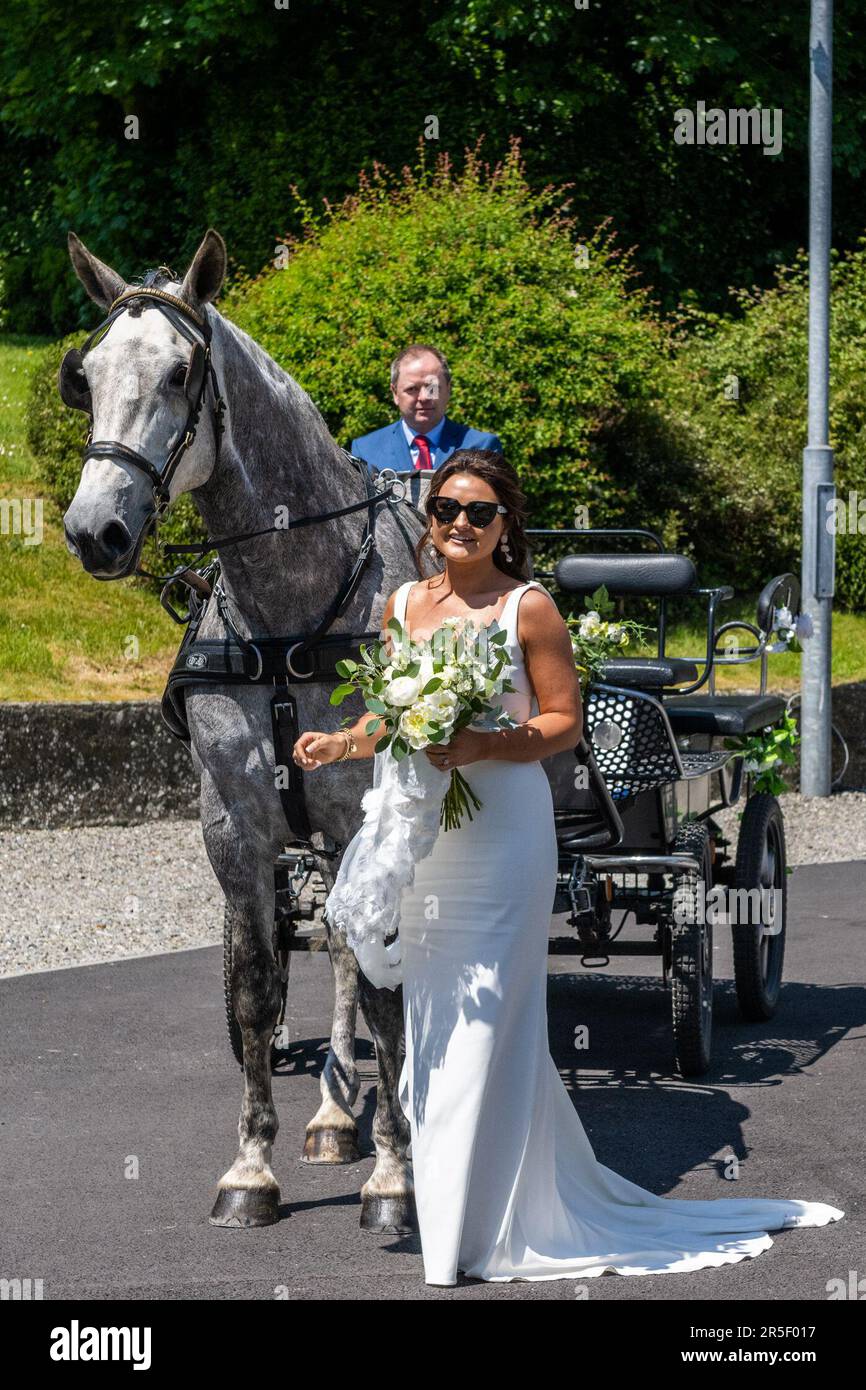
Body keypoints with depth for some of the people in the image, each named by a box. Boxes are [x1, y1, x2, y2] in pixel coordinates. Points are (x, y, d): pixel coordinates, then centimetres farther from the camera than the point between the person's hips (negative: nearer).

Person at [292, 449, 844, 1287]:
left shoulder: (529, 608, -5)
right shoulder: (404, 605, 10)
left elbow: (564, 722, -7)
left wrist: (481, 747, -21)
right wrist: (340, 744, 1)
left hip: (504, 830, -5)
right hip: (423, 833, 5)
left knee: (491, 1017, -5)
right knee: (431, 1012, 8)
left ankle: (486, 1225, 2)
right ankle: (449, 1205, 21)